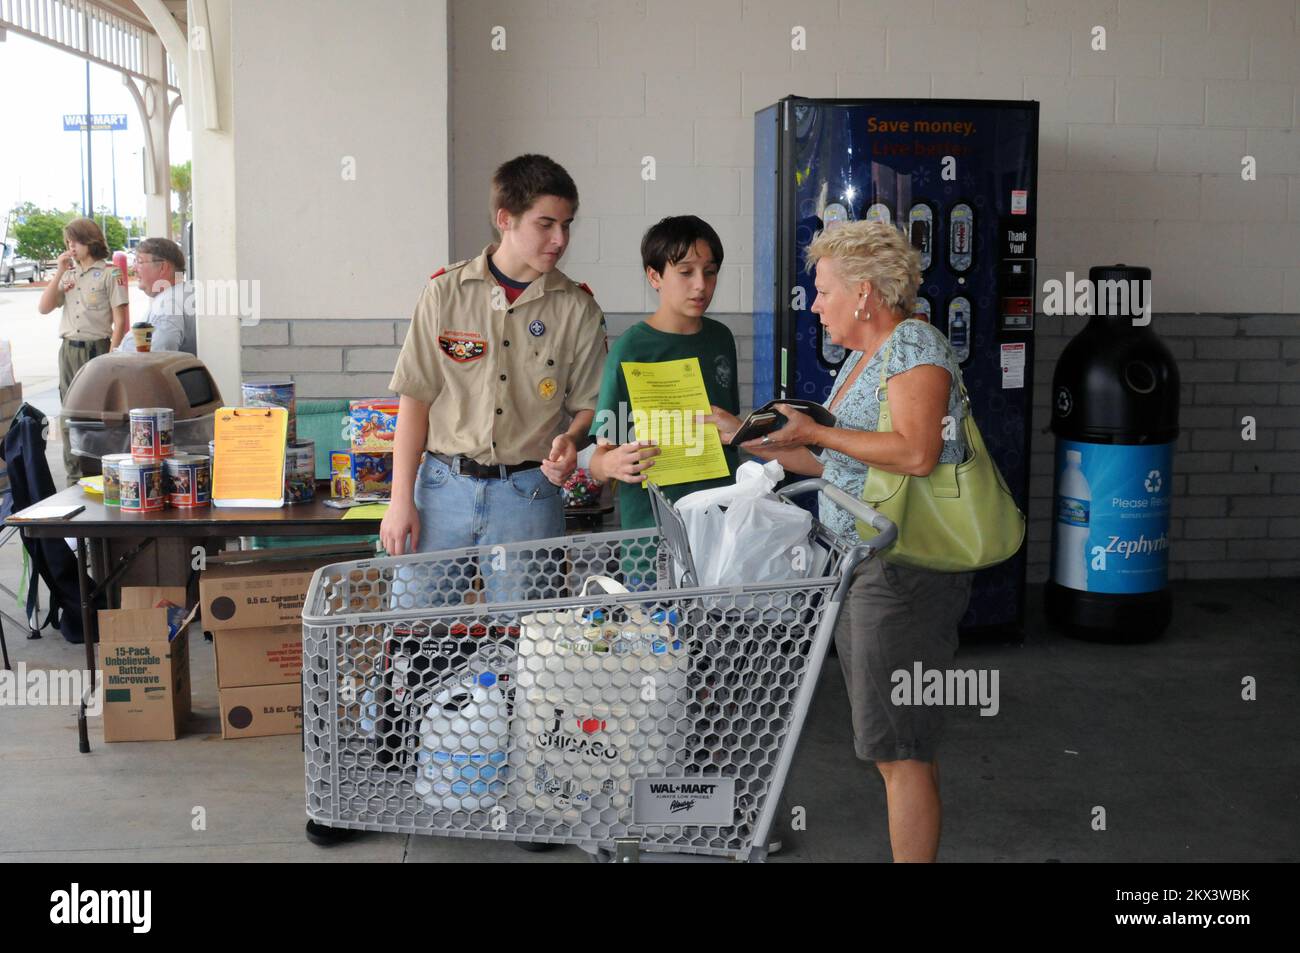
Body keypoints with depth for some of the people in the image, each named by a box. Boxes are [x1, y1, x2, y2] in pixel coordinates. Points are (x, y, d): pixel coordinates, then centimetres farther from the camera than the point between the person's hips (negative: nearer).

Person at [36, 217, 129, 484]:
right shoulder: (68, 273, 15)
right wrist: (60, 272, 0)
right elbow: (44, 307, 7)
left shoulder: (109, 272, -3)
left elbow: (119, 321, -7)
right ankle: (74, 478, 15)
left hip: (97, 349, -6)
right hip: (69, 350, 6)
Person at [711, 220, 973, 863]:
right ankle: (913, 850, 25)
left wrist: (816, 431, -18)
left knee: (900, 751, -6)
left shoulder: (915, 346, -11)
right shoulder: (862, 357, 18)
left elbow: (915, 453, -24)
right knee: (897, 746, 15)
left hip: (904, 575, -10)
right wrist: (752, 439, 16)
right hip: (864, 569, 10)